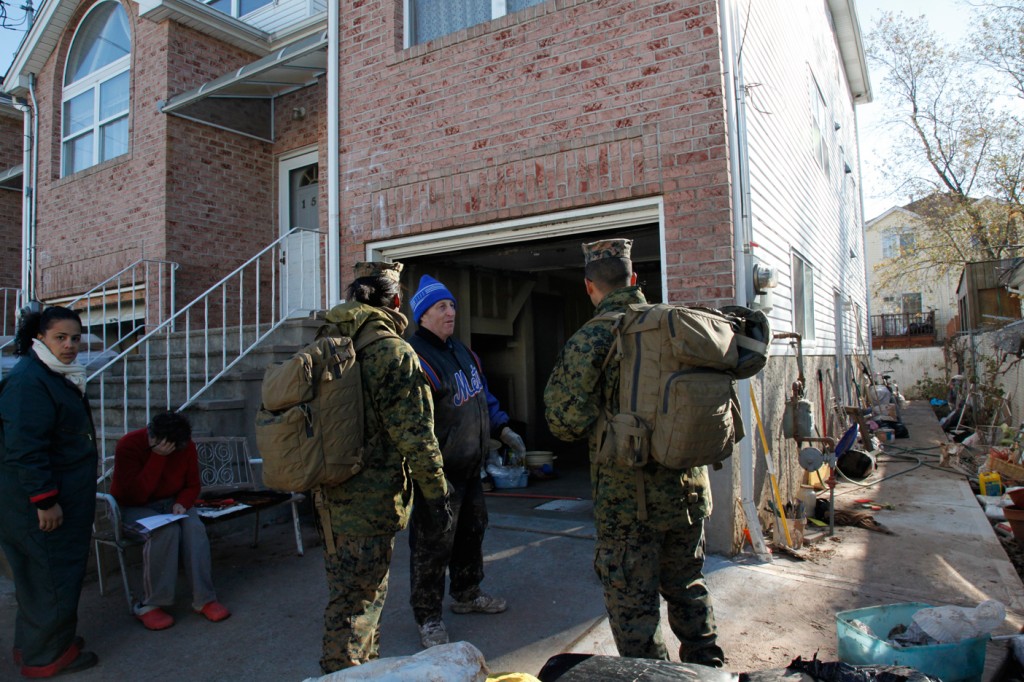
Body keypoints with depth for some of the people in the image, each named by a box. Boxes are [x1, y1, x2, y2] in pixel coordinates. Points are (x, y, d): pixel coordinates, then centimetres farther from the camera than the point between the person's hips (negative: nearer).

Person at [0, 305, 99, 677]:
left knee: (59, 571, 20)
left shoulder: (59, 377, 11)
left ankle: (34, 645, 36)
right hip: (41, 503, -10)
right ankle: (45, 657, 19)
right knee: (51, 575, 2)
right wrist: (44, 500, -24)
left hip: (65, 496, 10)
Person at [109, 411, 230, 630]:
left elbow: (192, 486, 3)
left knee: (195, 528, -28)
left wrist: (182, 503, -20)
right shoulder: (128, 445, -21)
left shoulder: (186, 447, -8)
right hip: (133, 507, -3)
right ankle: (150, 605, -22)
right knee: (166, 531, -34)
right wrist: (158, 455, -32)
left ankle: (204, 599, -21)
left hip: (171, 503, 4)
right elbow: (136, 494, -27)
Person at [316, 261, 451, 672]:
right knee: (356, 600, 4)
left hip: (331, 495, 8)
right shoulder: (393, 351, -17)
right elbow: (414, 434, -18)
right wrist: (436, 492, -8)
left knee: (367, 591, 23)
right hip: (371, 500, -8)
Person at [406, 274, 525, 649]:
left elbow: (483, 394, 21)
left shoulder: (460, 350, 10)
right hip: (438, 473, -9)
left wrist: (503, 428, 10)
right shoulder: (414, 358, -20)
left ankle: (467, 594, 43)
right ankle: (428, 617, 21)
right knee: (432, 546, 2)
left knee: (472, 531, 22)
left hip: (470, 467, 9)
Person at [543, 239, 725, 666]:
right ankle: (707, 665, 39)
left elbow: (565, 423, -13)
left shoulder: (589, 340, -14)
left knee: (632, 603, 9)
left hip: (628, 500, -6)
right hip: (689, 490, 6)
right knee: (687, 588, 24)